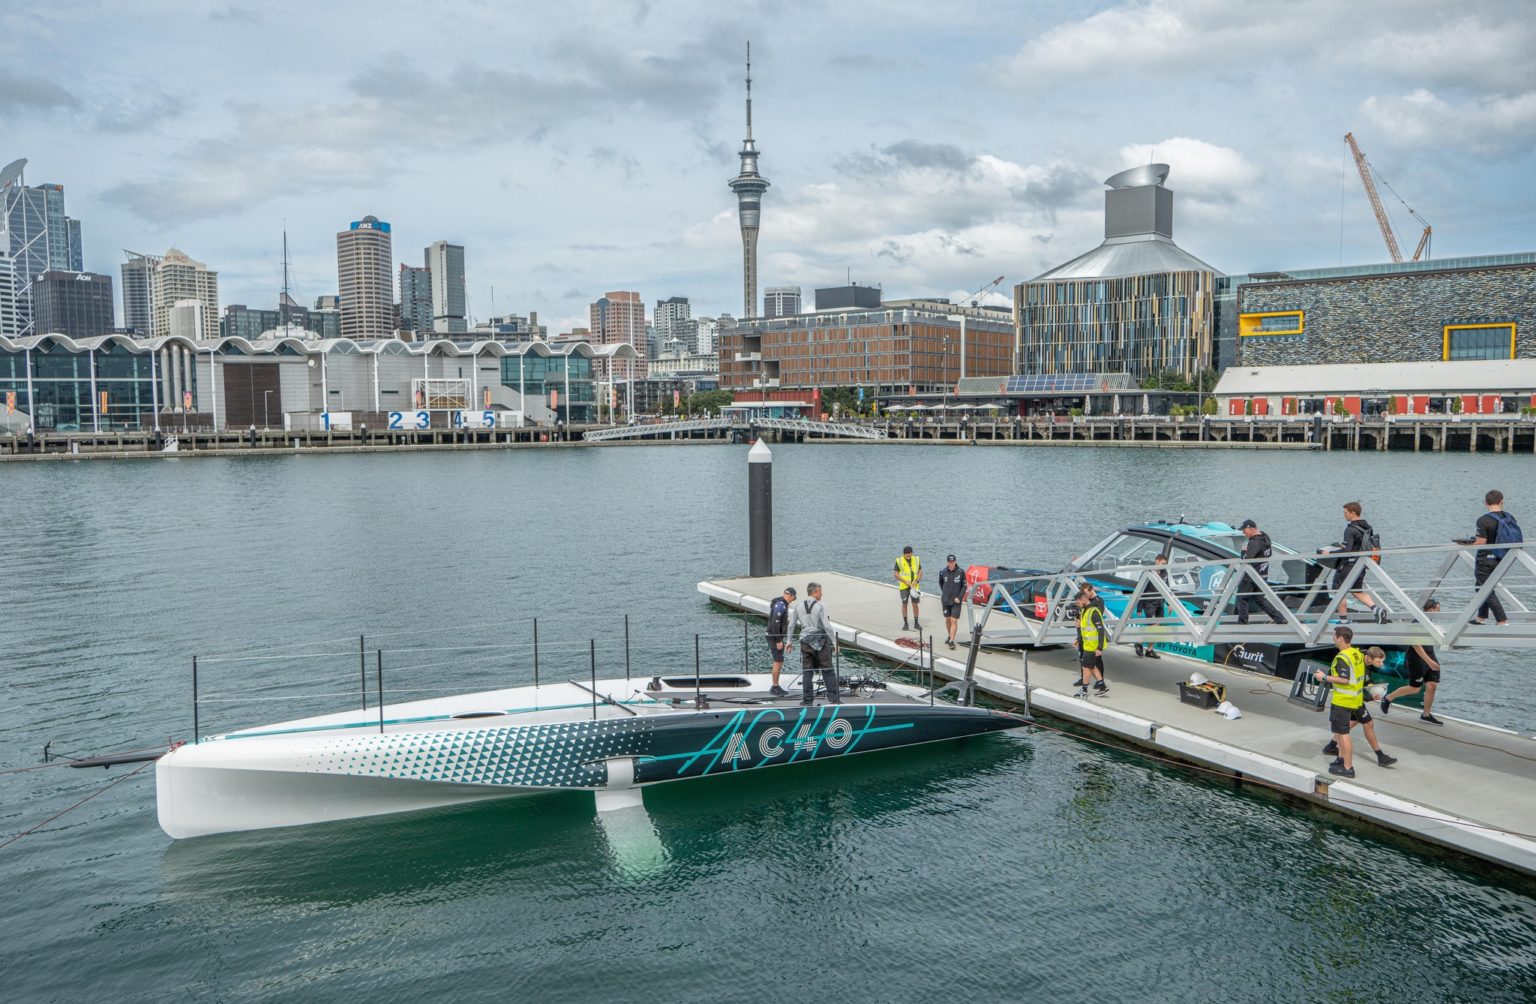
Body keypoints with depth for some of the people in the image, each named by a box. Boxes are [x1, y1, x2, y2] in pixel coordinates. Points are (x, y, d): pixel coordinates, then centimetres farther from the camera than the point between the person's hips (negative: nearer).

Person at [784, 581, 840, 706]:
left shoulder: (798, 606, 4)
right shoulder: (820, 606, -9)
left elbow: (791, 625, 6)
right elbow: (827, 626, -12)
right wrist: (834, 643, -7)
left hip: (805, 641, 3)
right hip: (821, 641, -3)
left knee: (807, 672, 8)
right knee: (828, 671, 4)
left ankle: (807, 699, 8)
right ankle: (833, 697, 3)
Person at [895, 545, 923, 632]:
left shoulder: (916, 559, 1)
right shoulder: (899, 561, -7)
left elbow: (920, 571, 6)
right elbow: (896, 574, -5)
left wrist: (917, 581, -11)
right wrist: (905, 581, -16)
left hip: (914, 586, 2)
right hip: (904, 586, -2)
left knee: (915, 604, 2)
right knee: (904, 604, 3)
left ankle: (916, 623, 12)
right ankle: (905, 624, 12)